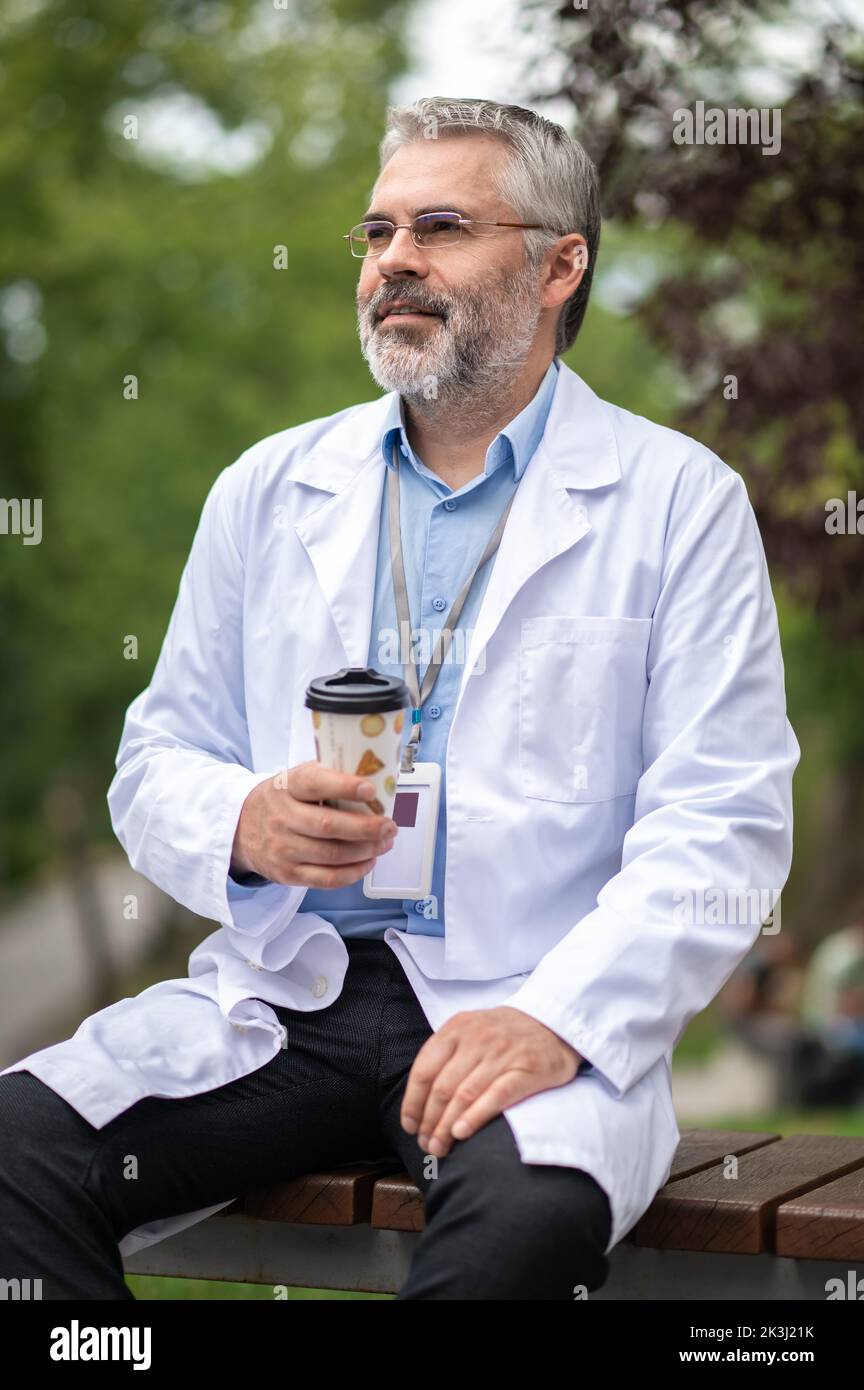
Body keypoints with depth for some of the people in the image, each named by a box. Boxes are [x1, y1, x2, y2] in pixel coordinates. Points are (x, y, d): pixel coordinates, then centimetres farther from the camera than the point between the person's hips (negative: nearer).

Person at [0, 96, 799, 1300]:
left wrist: (556, 1021, -19)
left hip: (529, 1009, -3)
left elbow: (722, 828, -4)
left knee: (528, 1214, -36)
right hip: (280, 996, 3)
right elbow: (155, 766, 16)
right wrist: (247, 825, -9)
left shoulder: (678, 500, 4)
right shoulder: (268, 487, 15)